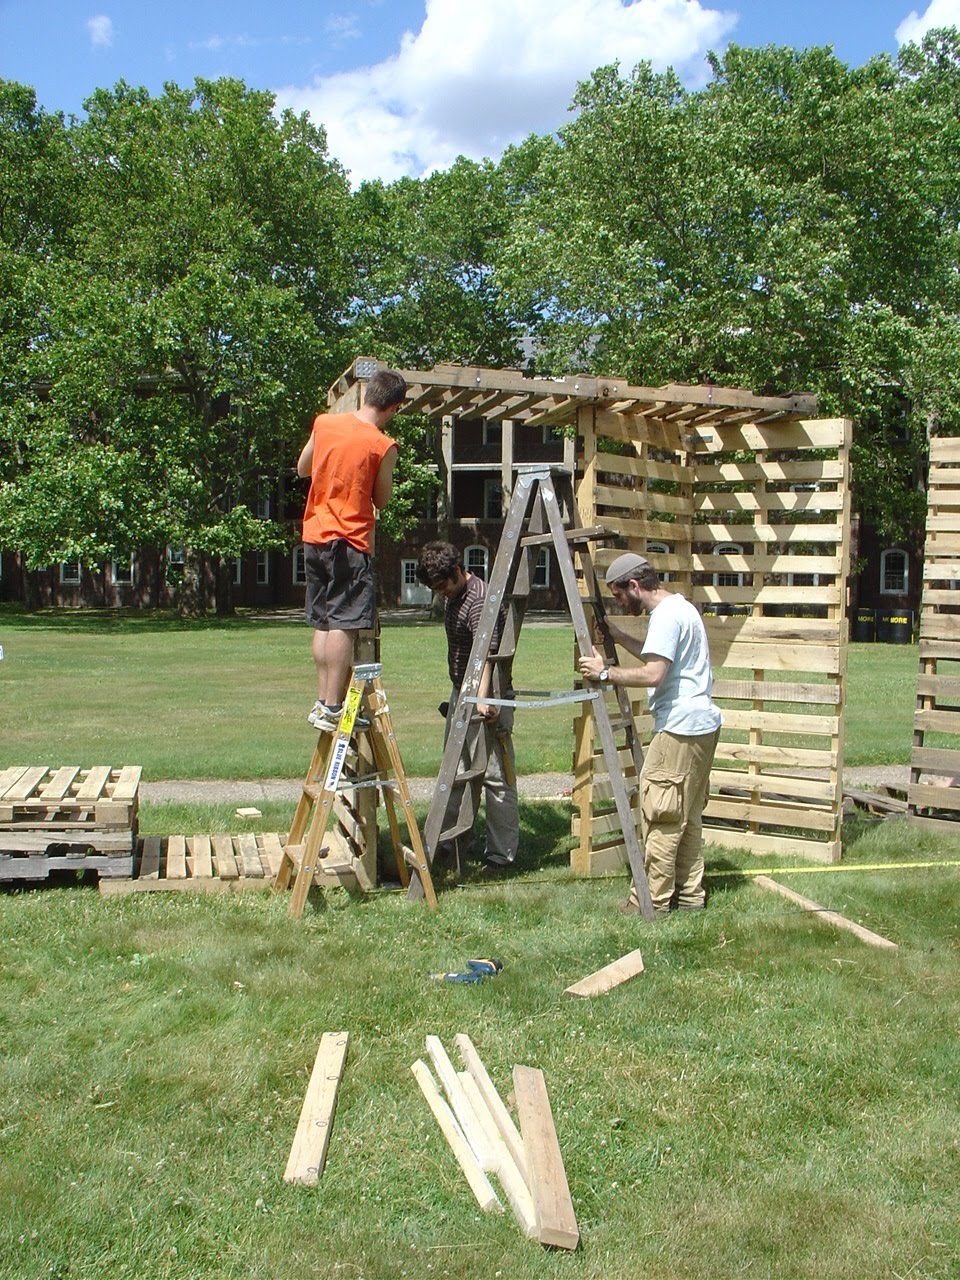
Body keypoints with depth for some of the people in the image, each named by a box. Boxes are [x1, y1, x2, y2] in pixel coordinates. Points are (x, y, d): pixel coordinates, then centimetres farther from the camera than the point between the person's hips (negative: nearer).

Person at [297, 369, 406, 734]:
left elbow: (302, 469, 19)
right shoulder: (383, 446, -11)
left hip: (315, 535, 7)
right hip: (350, 542, -7)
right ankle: (332, 709, -7)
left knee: (323, 623, 13)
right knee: (344, 625, -6)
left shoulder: (324, 422, 5)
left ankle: (322, 702, 17)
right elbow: (381, 500, 0)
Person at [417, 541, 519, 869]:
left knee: (496, 776, -4)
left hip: (486, 700, -10)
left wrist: (482, 698, -45)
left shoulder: (480, 599, -21)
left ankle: (502, 852, 3)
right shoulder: (453, 596, 10)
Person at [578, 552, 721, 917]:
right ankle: (689, 894, 22)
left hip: (680, 729, -11)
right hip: (702, 726, 11)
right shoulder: (680, 607, 17)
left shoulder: (666, 616, -16)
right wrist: (618, 636, 20)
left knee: (661, 817, -5)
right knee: (688, 816, 15)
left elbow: (652, 674, -25)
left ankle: (651, 901, 0)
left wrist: (605, 673, -16)